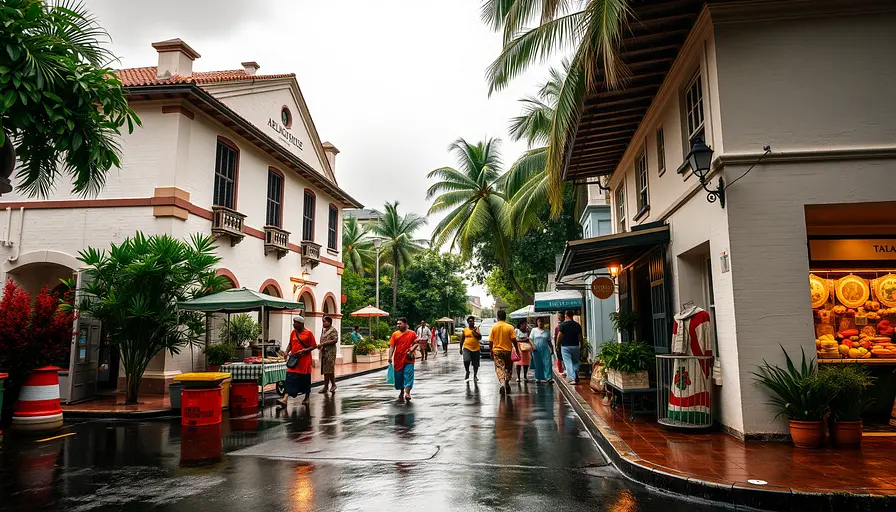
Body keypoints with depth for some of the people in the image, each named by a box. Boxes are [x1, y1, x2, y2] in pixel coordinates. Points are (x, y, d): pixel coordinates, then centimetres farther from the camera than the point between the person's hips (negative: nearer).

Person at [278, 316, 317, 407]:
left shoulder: (308, 333, -6)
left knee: (305, 379, 7)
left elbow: (314, 346, -5)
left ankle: (307, 398, 24)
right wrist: (287, 351, 0)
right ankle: (285, 399, -16)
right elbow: (290, 344, 18)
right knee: (290, 378, -8)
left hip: (304, 360, -3)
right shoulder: (293, 332, 8)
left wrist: (304, 350, -18)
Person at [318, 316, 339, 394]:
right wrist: (320, 345, 6)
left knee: (329, 369, -7)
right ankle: (325, 386, 11)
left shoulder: (333, 330, -7)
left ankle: (333, 384, 7)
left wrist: (324, 343, -19)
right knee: (325, 370, 8)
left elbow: (335, 340, -17)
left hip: (330, 352, -8)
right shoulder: (324, 330, 18)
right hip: (324, 352, 8)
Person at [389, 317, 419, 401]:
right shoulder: (395, 334, 5)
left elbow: (416, 343, 2)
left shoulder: (412, 333, 2)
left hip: (408, 360, -2)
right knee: (399, 376, 10)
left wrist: (412, 349, -17)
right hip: (398, 359, 3)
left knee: (408, 376, -11)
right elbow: (392, 346, 2)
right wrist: (390, 357, -8)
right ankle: (401, 391, 30)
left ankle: (407, 393, -14)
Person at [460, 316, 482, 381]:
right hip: (467, 348, -1)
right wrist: (461, 348, 11)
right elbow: (462, 339, 12)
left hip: (476, 349, 1)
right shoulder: (465, 329, 6)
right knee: (466, 361, -21)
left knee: (476, 364, 6)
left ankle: (475, 375, 26)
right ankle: (467, 372, 5)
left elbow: (480, 337, -6)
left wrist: (474, 332, -17)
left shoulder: (476, 329, 5)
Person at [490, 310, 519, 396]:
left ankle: (502, 383, -23)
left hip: (497, 350, 0)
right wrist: (517, 350, 3)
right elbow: (514, 340, -7)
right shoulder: (510, 327, -5)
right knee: (508, 368, 17)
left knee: (499, 368, -3)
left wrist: (491, 352, 11)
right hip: (507, 350, 0)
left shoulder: (494, 327, -3)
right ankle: (507, 383, 16)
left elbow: (491, 341, -1)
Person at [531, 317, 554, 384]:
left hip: (545, 349, 0)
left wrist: (552, 349, 10)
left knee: (547, 363, -10)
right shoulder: (534, 330, 8)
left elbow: (549, 341, 15)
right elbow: (530, 339, 4)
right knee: (538, 364, 3)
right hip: (536, 350, 0)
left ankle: (549, 378, -14)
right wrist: (533, 346, -12)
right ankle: (538, 378, 13)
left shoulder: (547, 331, 11)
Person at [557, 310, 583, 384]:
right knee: (575, 362, 15)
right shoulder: (577, 325, 4)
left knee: (568, 362, -3)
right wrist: (581, 345, 14)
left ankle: (572, 378, -11)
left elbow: (560, 336, -9)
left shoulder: (562, 325, -7)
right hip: (575, 346, 4)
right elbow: (580, 336, 5)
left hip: (565, 346, -3)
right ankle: (576, 377, 16)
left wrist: (557, 345, -1)